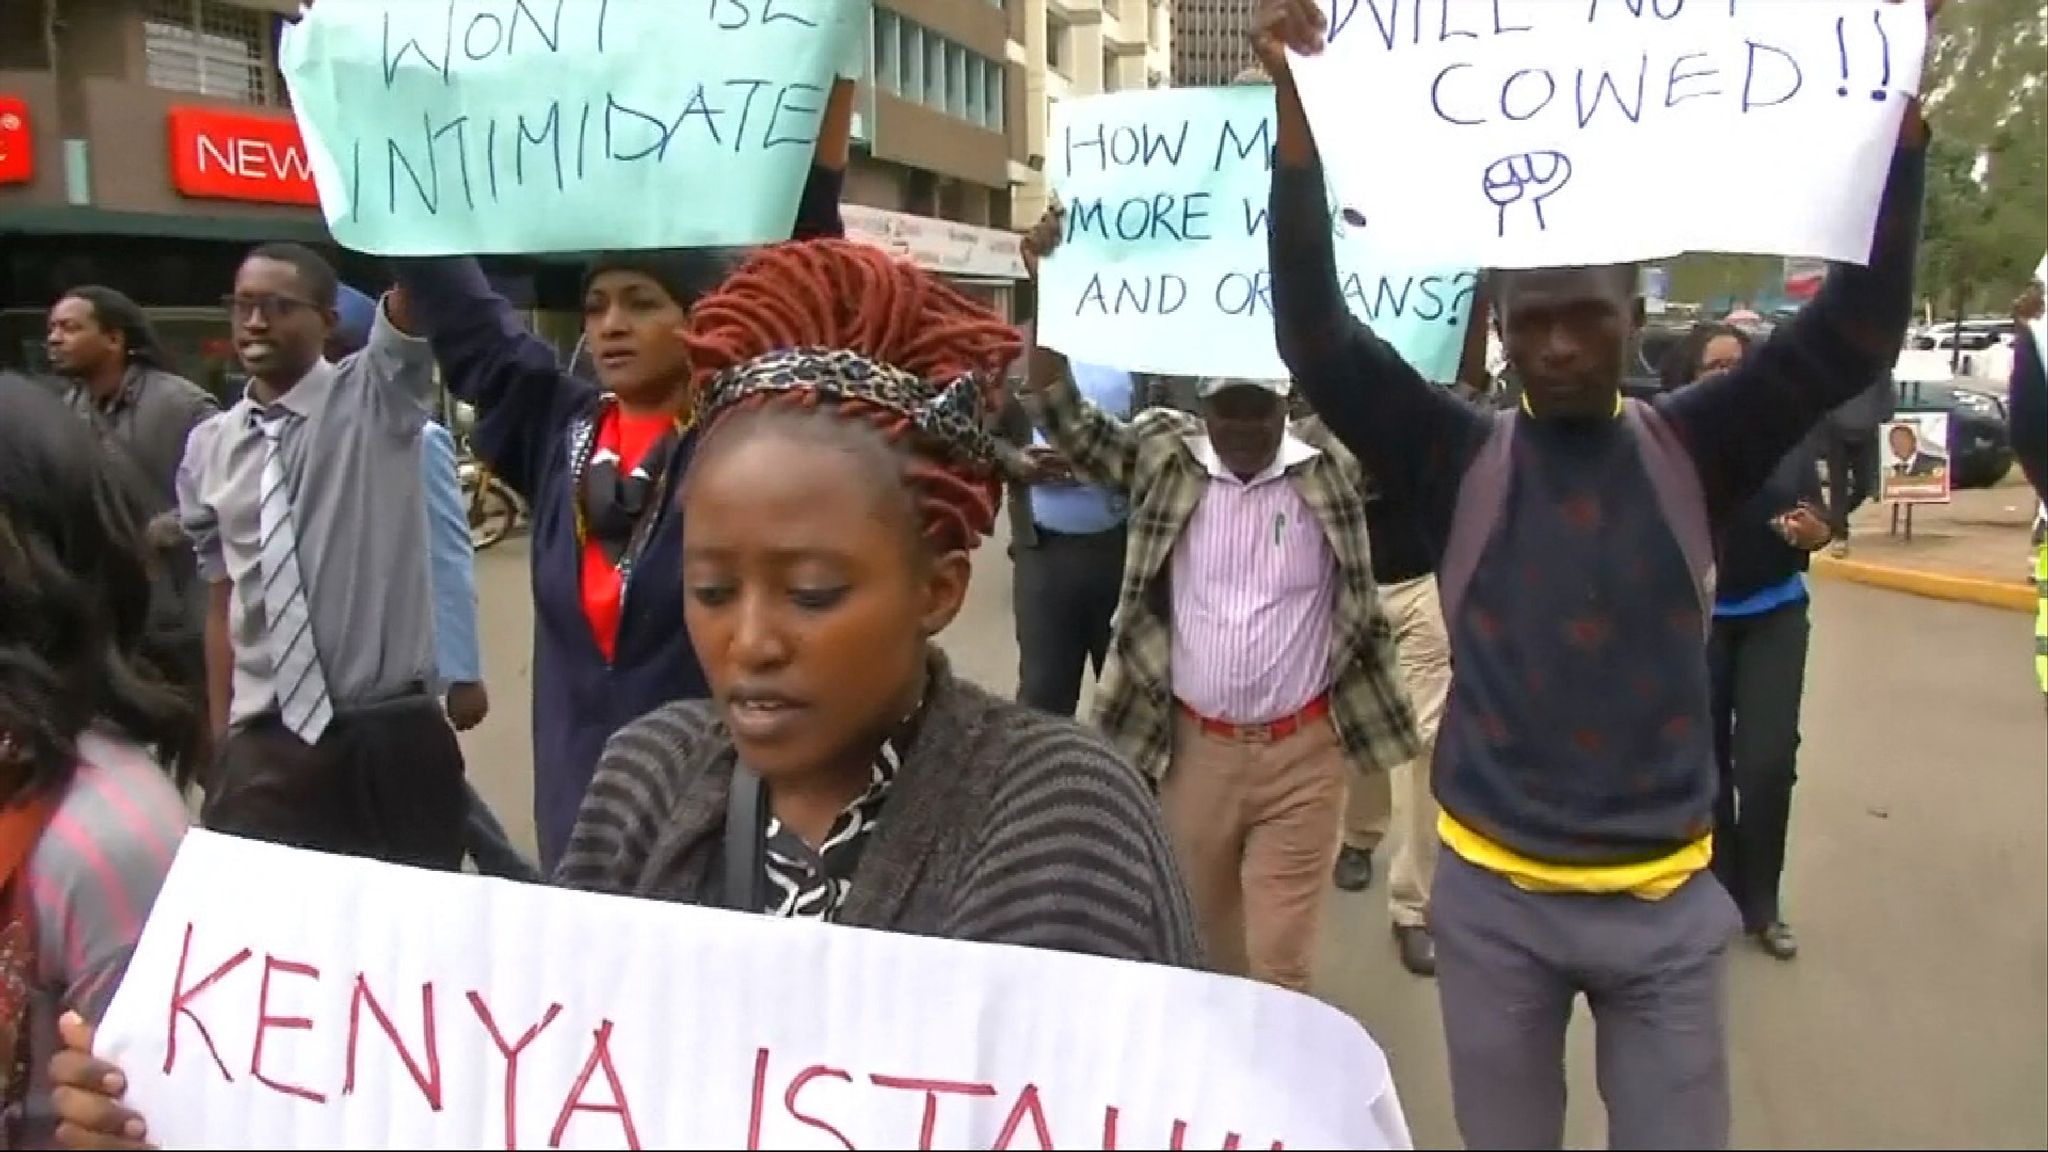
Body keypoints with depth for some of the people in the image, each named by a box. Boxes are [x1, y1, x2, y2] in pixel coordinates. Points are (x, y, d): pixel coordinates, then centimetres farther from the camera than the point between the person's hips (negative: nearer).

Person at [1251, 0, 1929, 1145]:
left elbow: (1856, 331, -10)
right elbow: (1319, 339, -15)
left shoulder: (1696, 452, -1)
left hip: (1667, 901, 1)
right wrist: (1299, 112, -26)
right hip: (1492, 894, 0)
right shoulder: (1462, 460, -4)